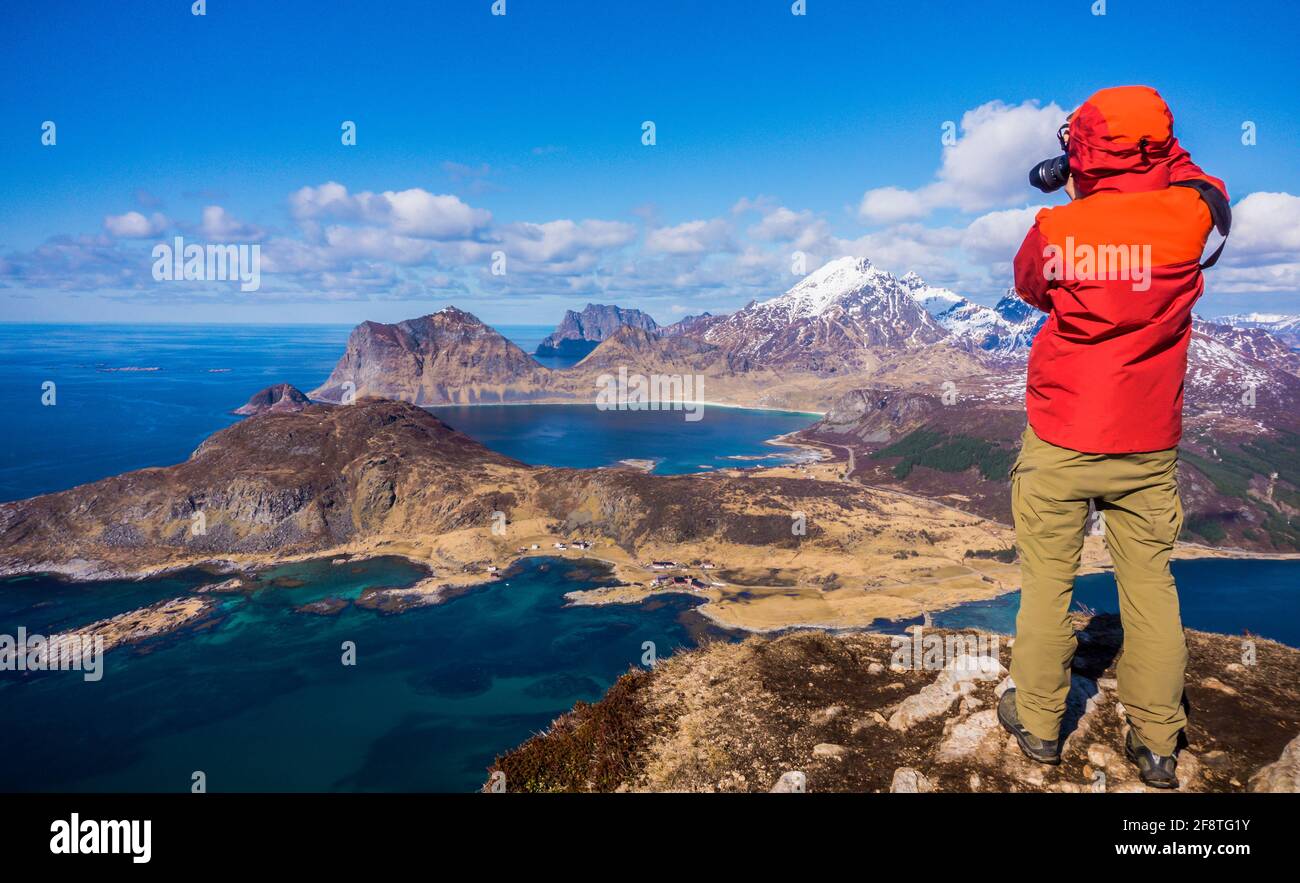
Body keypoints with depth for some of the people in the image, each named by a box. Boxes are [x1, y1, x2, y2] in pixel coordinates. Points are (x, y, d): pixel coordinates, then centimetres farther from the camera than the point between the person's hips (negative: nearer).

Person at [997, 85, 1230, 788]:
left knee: (1047, 582, 10)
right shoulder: (1185, 218, -6)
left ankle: (1037, 723, 24)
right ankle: (1156, 744, 22)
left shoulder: (1054, 229, -10)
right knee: (1150, 584, 12)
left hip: (1059, 444, -1)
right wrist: (1161, 156, 22)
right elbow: (1207, 189, 19)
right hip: (1147, 448, 2)